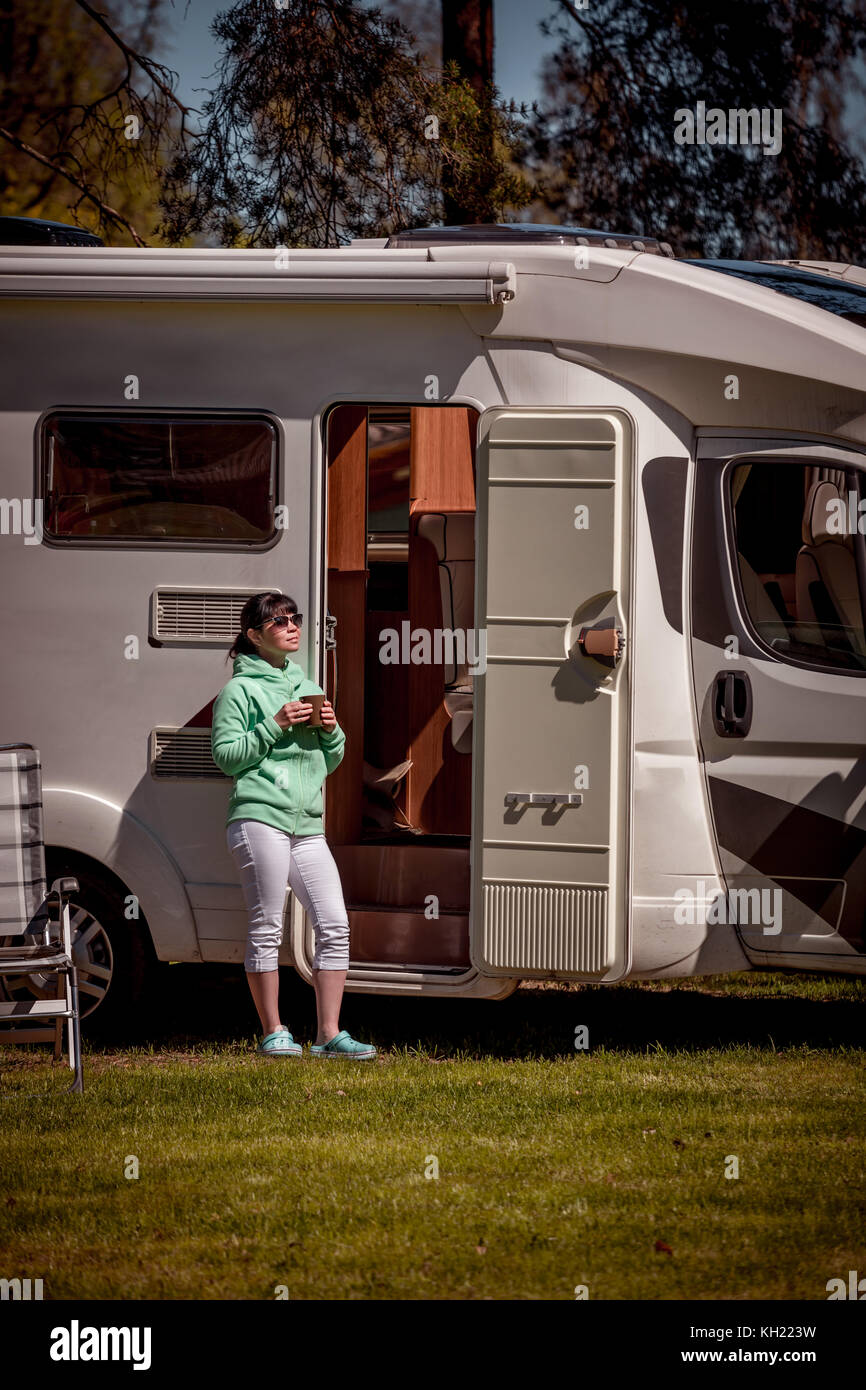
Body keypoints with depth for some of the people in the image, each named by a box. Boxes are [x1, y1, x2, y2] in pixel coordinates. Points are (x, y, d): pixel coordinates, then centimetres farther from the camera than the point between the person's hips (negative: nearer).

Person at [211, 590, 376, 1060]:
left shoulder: (304, 686, 21)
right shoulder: (240, 690, 1)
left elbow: (331, 761, 24)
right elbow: (226, 756, -6)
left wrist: (331, 731, 4)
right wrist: (274, 726, -13)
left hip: (307, 826, 7)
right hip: (259, 816, -7)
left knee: (334, 925, -1)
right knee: (266, 928, -4)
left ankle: (329, 1033, 3)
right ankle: (273, 1034, 3)